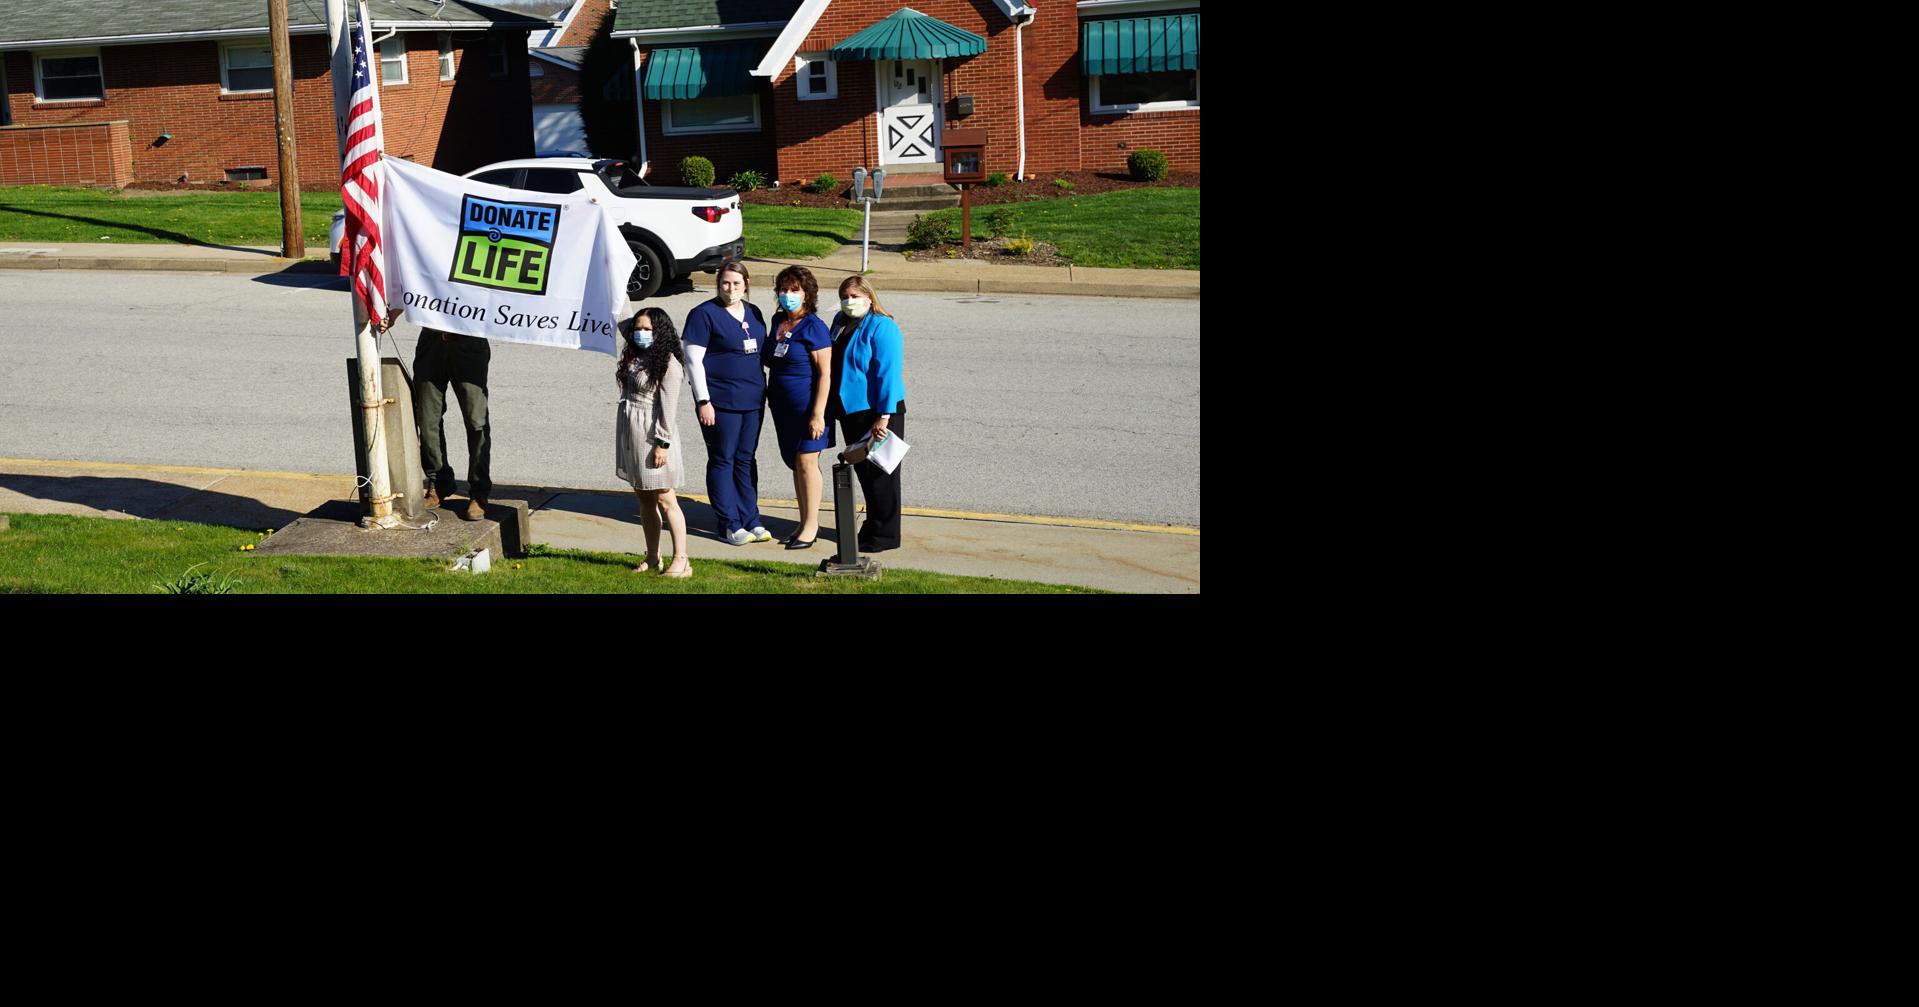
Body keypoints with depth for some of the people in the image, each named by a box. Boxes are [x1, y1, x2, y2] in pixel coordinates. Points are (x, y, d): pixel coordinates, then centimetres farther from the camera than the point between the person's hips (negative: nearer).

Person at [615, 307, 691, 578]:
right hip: (629, 432, 8)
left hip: (652, 435, -8)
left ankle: (681, 560, -3)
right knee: (643, 498, 11)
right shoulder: (633, 358, 13)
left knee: (663, 498, -7)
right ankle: (652, 558, 18)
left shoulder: (667, 363, -11)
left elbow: (668, 407, -14)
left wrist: (662, 443, -18)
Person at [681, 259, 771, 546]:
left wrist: (763, 393, 17)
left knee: (746, 460, 11)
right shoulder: (704, 314, -8)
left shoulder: (753, 313, 11)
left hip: (752, 401, 6)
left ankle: (750, 520, 18)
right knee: (722, 461, 1)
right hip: (721, 402, -6)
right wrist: (703, 401, -15)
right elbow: (693, 360, -10)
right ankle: (729, 524, 7)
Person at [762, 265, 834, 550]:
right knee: (794, 463, 12)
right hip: (782, 406, 7)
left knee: (806, 462, -5)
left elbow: (825, 373, -16)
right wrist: (770, 398, 16)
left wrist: (818, 413, -20)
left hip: (807, 406, -7)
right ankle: (806, 522, 22)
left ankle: (810, 526, 5)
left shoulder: (814, 327, -14)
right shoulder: (778, 321, 9)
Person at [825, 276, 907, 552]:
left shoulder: (881, 327, -15)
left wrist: (884, 416, -23)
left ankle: (884, 535, 9)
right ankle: (873, 526, 28)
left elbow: (889, 374, -19)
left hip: (876, 413, -8)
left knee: (879, 473, 0)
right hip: (850, 410, 8)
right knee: (862, 469, 16)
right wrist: (831, 407, 17)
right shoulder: (840, 322, 10)